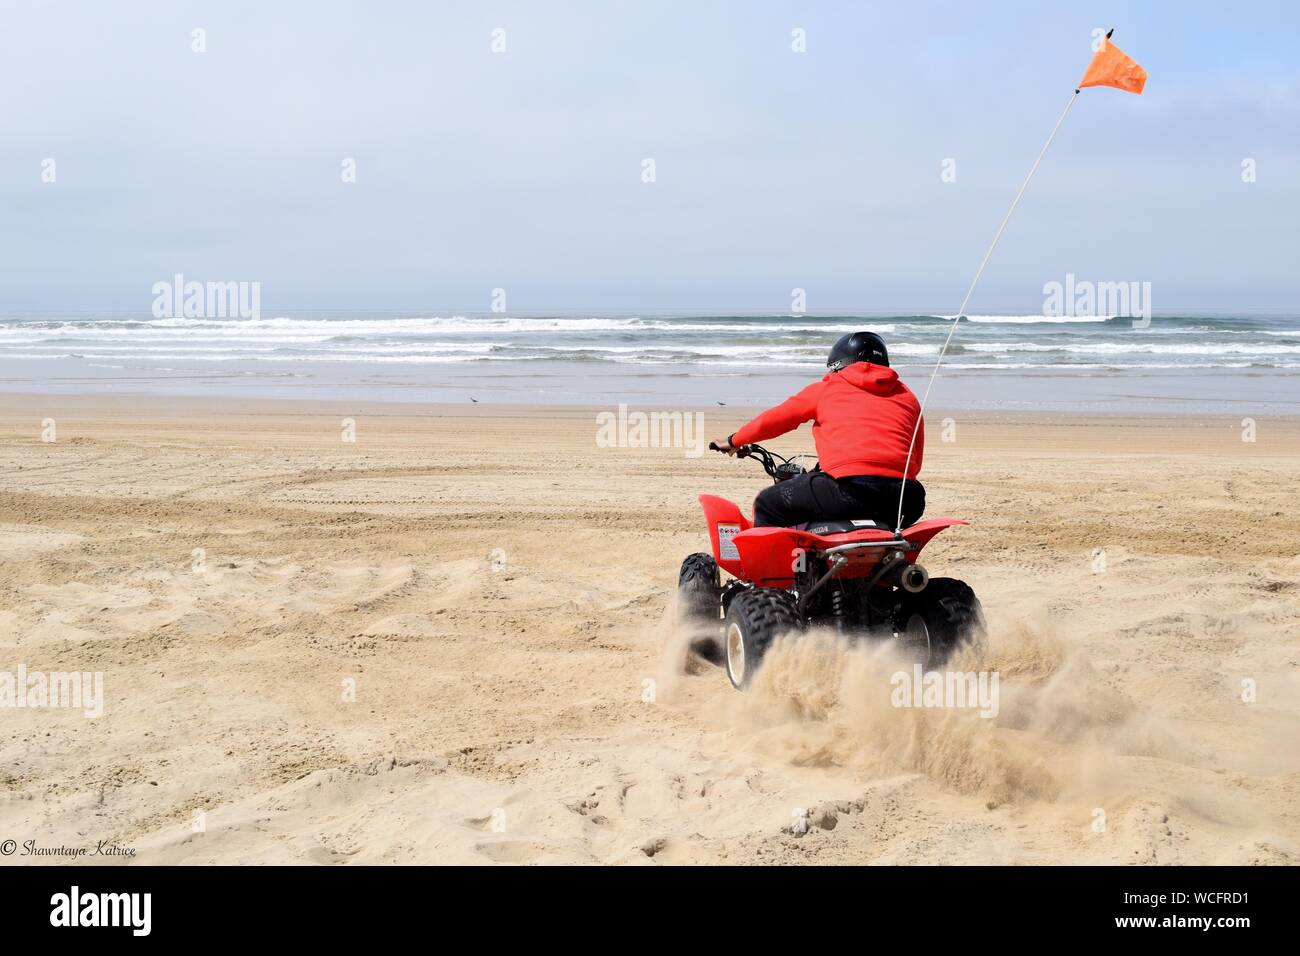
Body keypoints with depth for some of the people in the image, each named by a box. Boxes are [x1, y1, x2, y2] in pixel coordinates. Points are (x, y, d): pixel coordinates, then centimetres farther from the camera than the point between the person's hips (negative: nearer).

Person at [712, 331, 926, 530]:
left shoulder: (827, 388, 18)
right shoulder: (907, 396, 25)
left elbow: (775, 419, 24)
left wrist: (734, 441, 40)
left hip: (850, 488, -4)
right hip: (902, 498, 4)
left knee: (768, 504, 14)